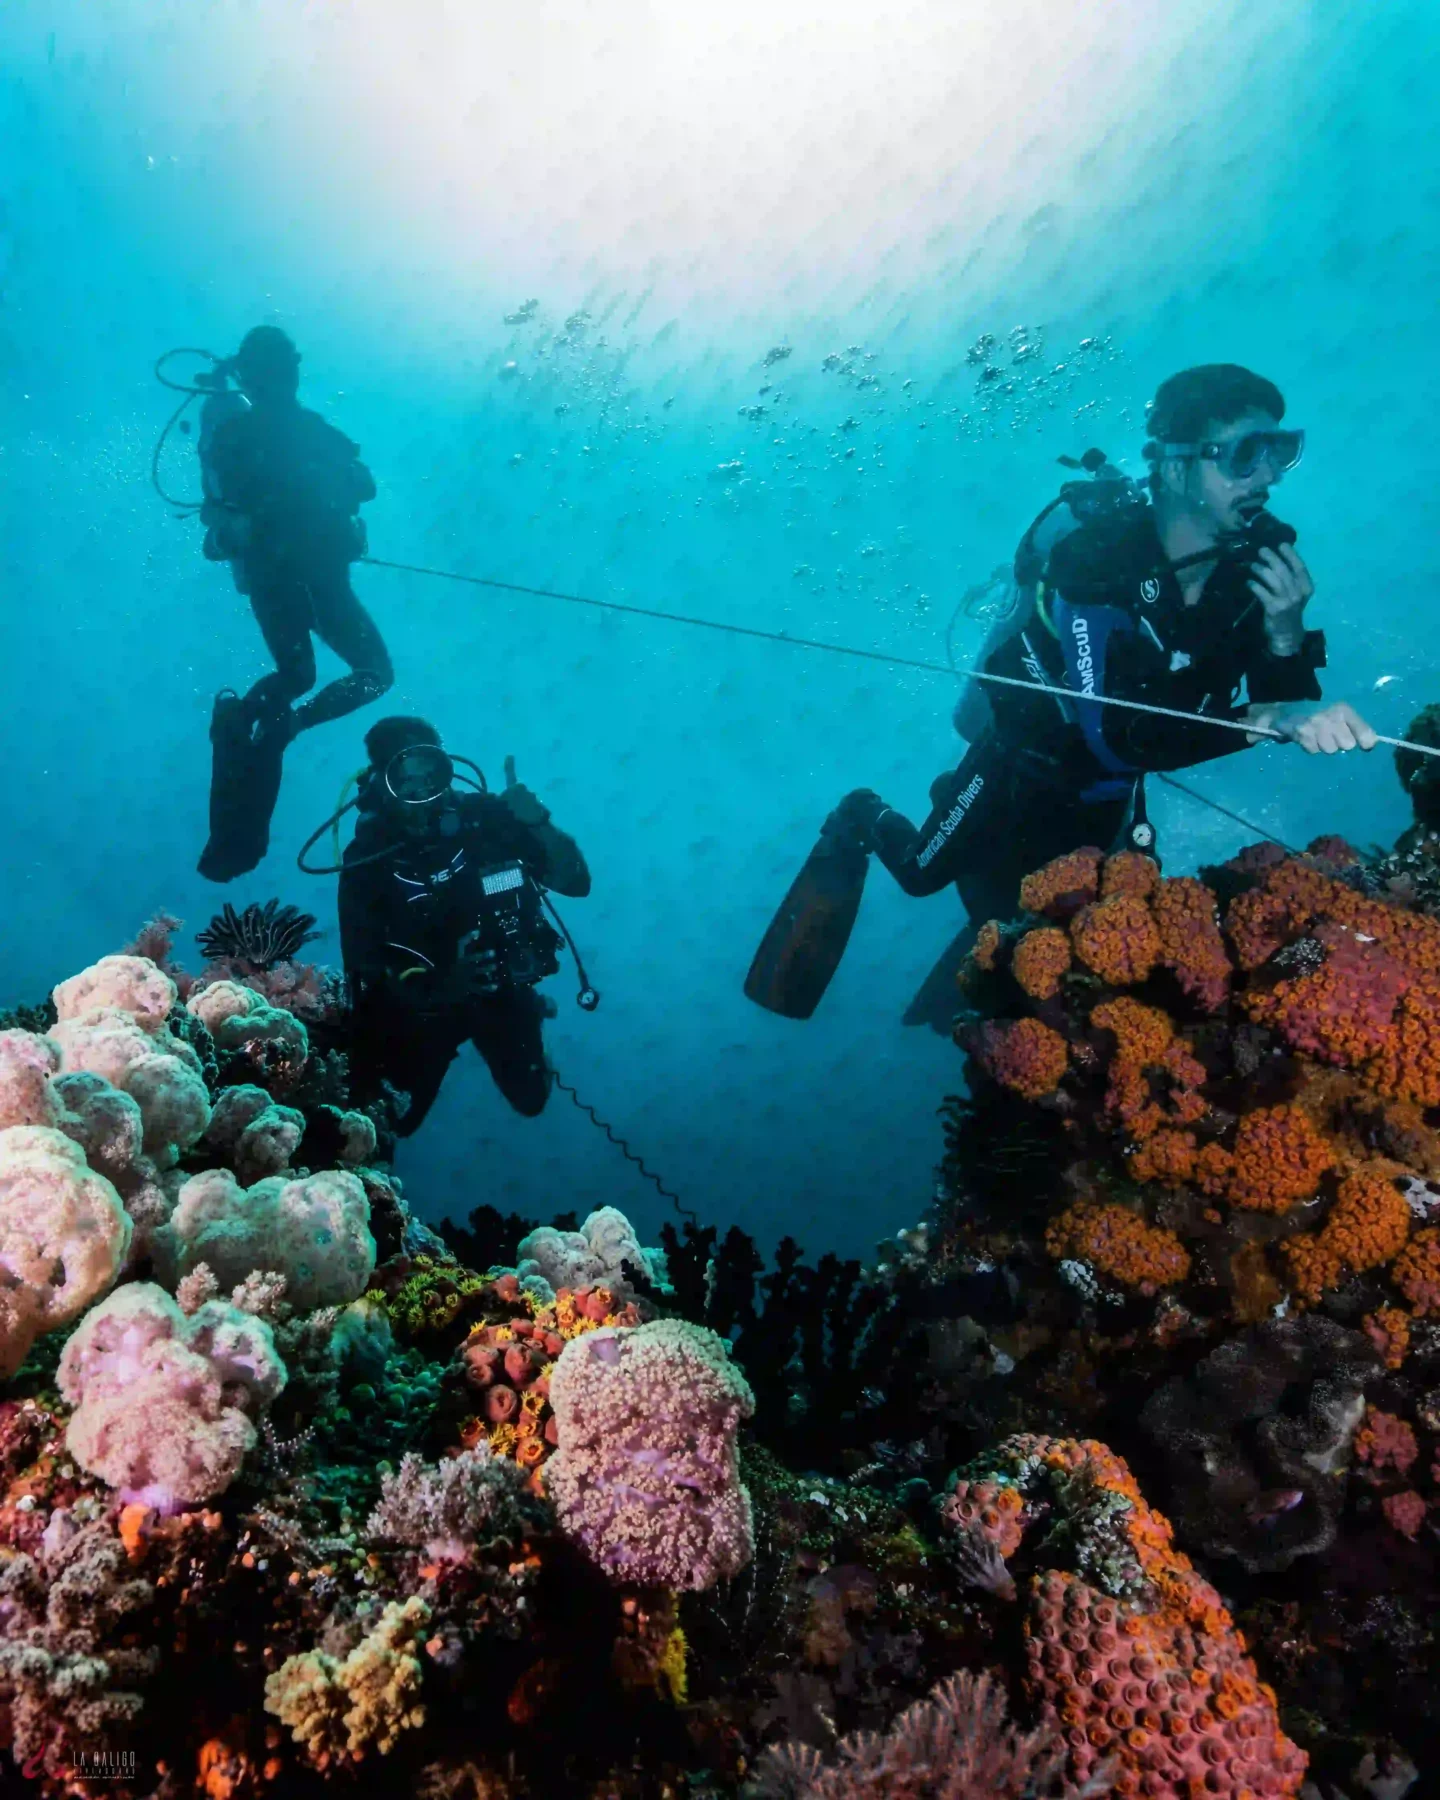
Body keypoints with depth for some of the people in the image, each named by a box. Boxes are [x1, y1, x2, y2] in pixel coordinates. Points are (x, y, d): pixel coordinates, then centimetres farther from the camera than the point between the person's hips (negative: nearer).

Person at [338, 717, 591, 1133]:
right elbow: (364, 970, -21)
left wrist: (540, 826, -35)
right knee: (393, 1120, 9)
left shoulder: (486, 816, -21)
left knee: (531, 1100, 18)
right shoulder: (366, 859, -23)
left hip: (504, 988, 1)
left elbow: (576, 883, -17)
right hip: (424, 1001, -1)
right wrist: (439, 987, -38)